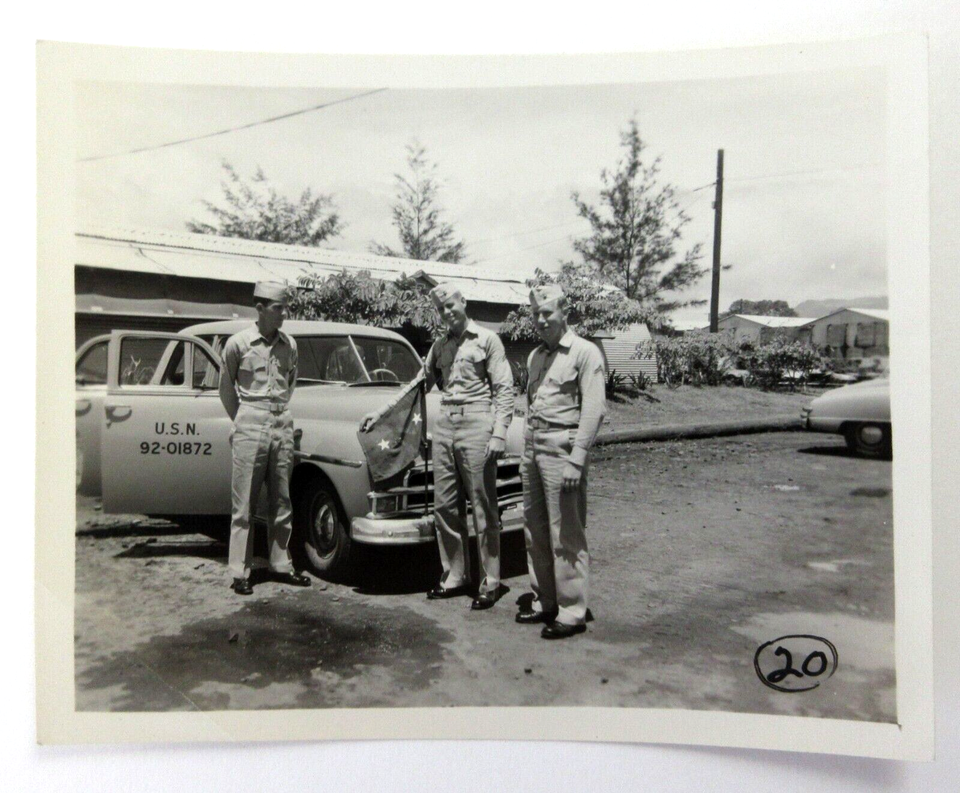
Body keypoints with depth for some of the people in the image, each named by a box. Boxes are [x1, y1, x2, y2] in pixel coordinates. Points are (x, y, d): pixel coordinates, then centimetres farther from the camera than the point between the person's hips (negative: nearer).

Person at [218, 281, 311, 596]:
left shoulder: (289, 344, 8)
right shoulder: (238, 343, -3)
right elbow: (226, 389, 8)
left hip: (283, 426, 4)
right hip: (250, 428, -4)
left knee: (282, 503, 8)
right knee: (244, 506, 0)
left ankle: (281, 564, 18)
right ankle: (240, 572, 7)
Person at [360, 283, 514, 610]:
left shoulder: (487, 339, 1)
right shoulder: (440, 344, 18)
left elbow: (504, 390, -3)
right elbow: (420, 383, 23)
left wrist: (499, 434, -13)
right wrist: (380, 412, 17)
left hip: (476, 423, -6)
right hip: (444, 424, 6)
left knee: (483, 507, -2)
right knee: (445, 506, 7)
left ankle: (490, 583, 6)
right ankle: (454, 576, 19)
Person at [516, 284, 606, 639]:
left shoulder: (584, 353, -6)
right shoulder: (536, 356, 17)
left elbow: (594, 409, -12)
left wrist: (576, 460, -18)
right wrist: (525, 454, 16)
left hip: (561, 449, -8)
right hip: (533, 448, 8)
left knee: (566, 536, -3)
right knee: (535, 531, 12)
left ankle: (572, 612, 7)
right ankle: (544, 602, 25)